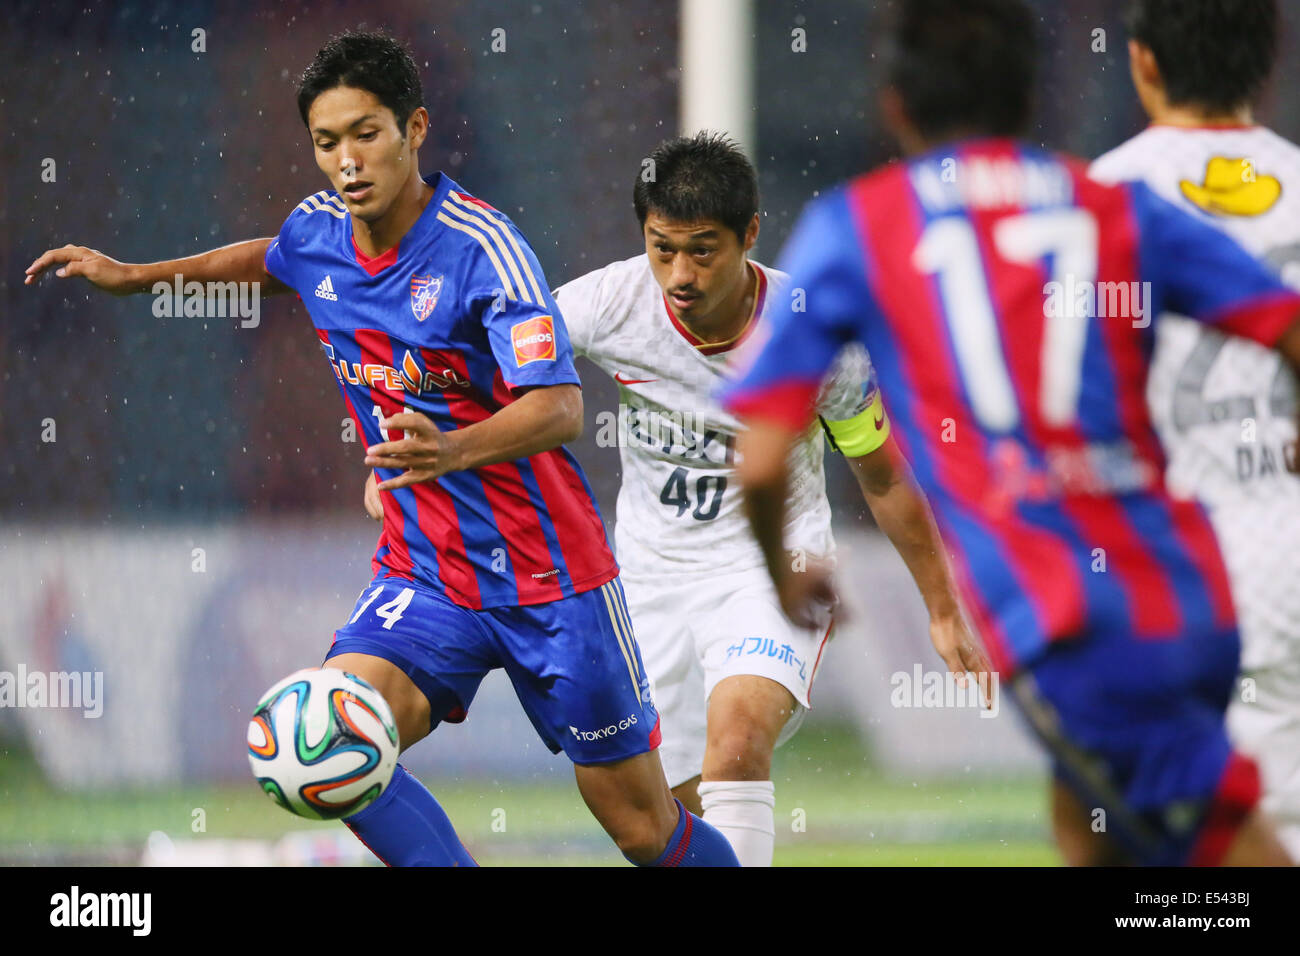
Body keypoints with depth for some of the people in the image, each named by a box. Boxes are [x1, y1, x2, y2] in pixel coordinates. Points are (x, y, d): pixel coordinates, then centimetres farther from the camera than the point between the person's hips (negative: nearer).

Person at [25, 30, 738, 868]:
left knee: (647, 831, 3)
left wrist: (449, 451, -49)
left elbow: (560, 408, -31)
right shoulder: (318, 232, -1)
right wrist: (139, 276, 24)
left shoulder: (481, 246, -21)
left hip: (547, 573, -5)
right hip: (426, 572, 5)